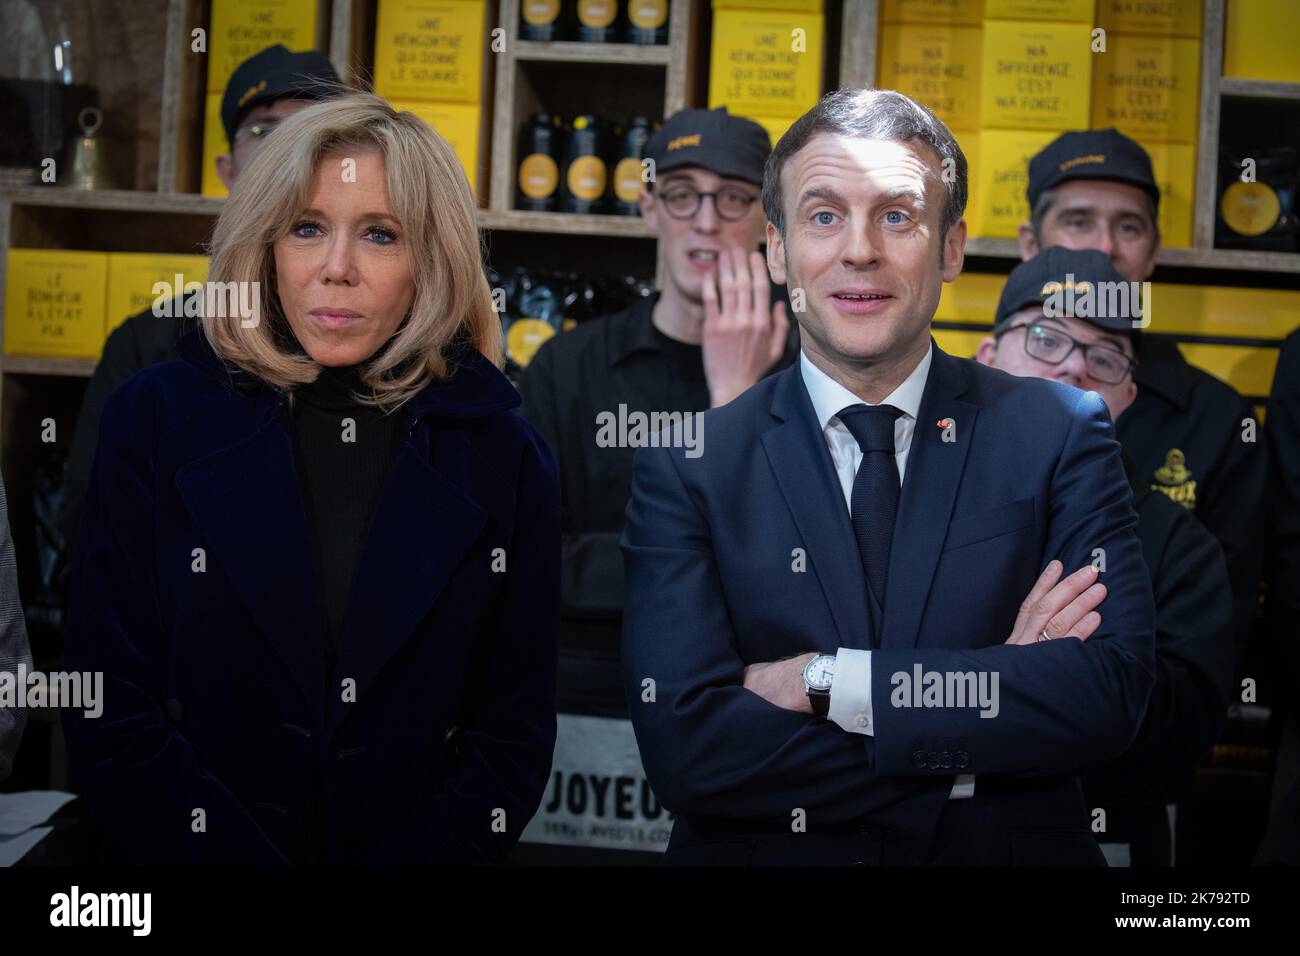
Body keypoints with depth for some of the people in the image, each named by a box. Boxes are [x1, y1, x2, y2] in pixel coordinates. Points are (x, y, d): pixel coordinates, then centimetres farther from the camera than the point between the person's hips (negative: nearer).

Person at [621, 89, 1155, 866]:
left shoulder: (1060, 435, 1)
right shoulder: (687, 466, -1)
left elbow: (1111, 694, -10)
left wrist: (825, 681, -14)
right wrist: (991, 688, -13)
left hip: (1007, 858, 1)